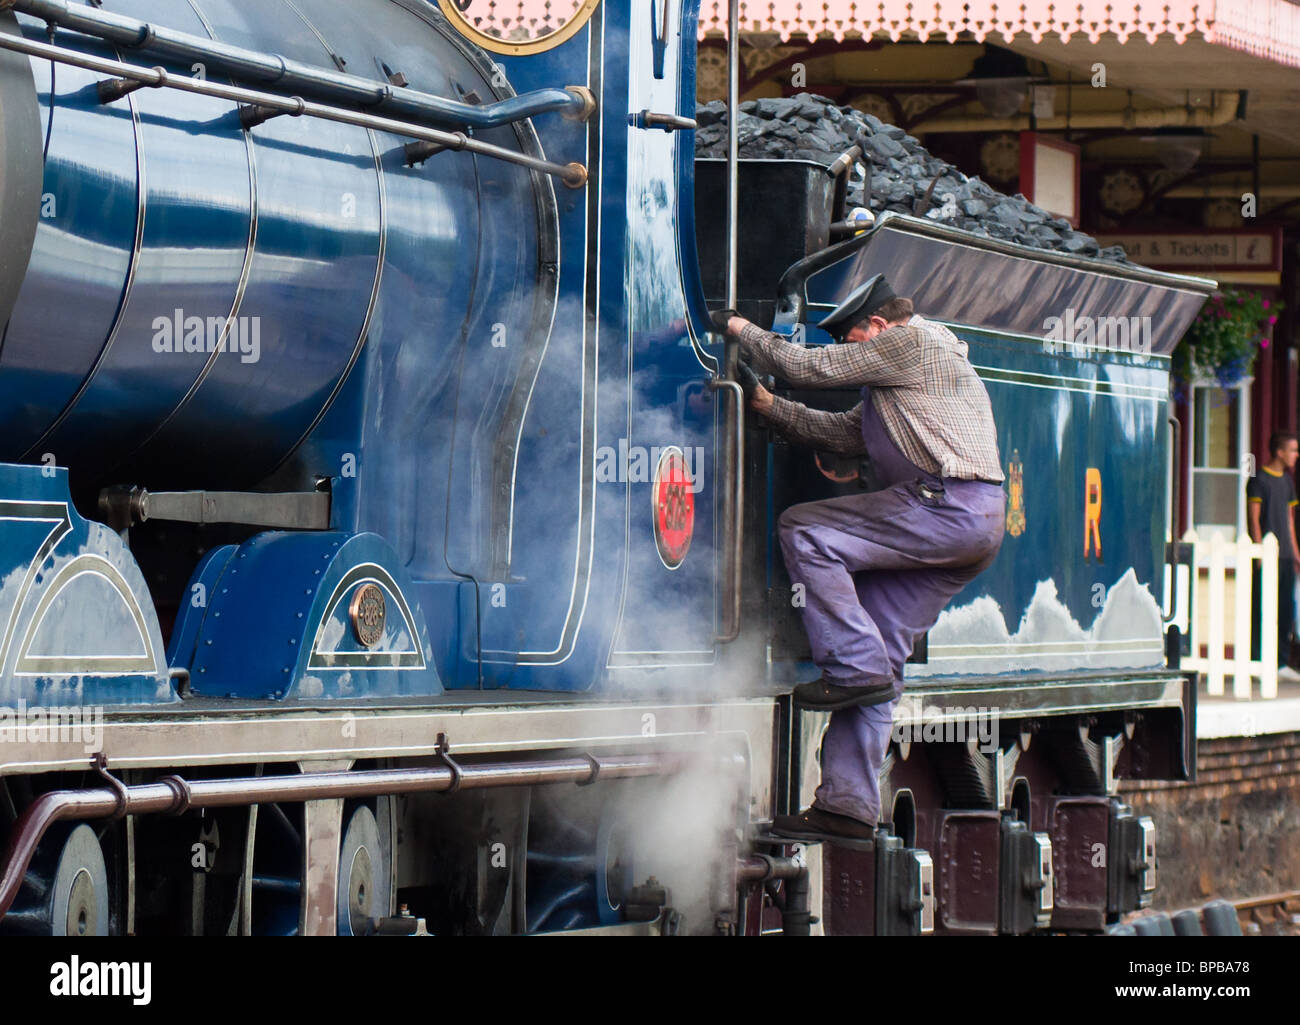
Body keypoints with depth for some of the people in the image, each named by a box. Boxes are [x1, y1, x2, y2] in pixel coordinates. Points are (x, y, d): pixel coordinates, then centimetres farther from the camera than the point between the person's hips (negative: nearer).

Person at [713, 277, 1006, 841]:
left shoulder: (912, 341, -1)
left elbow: (811, 367, -3)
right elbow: (844, 434, 28)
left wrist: (743, 330, 11)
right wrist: (765, 403, 25)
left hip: (947, 507, -10)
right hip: (977, 526, 10)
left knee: (805, 531, -10)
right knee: (880, 648, 6)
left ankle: (856, 669, -14)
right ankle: (850, 804, 2)